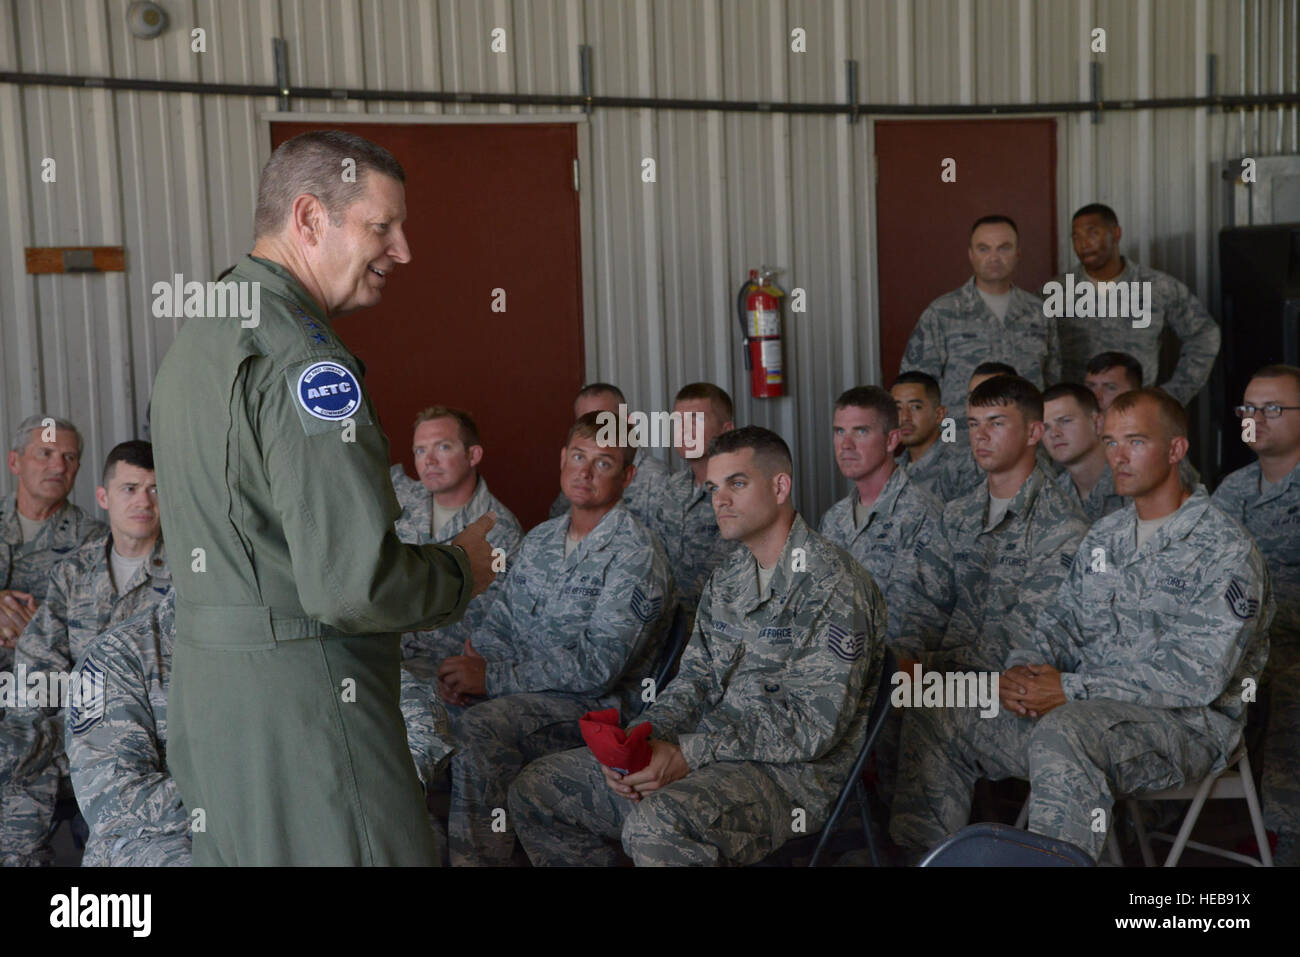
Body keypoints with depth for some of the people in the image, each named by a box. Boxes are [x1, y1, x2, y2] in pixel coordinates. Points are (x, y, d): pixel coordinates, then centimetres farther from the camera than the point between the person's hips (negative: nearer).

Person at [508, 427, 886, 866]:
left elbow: (813, 725, -19)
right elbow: (695, 681, 14)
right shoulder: (727, 579, 15)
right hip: (707, 755, 9)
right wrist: (645, 738, -7)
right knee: (535, 788, 6)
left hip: (790, 771, -9)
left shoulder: (834, 583, -13)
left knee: (657, 826, -40)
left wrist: (690, 754, -23)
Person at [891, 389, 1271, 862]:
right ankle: (916, 858, 0)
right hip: (1084, 710, 8)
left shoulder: (1225, 548, -10)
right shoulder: (1104, 535, 16)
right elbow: (1061, 619, 18)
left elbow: (1198, 675, -19)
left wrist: (1070, 689, -21)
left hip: (1182, 722, -8)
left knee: (1063, 732, -40)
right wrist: (1022, 668, -7)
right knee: (933, 718, -2)